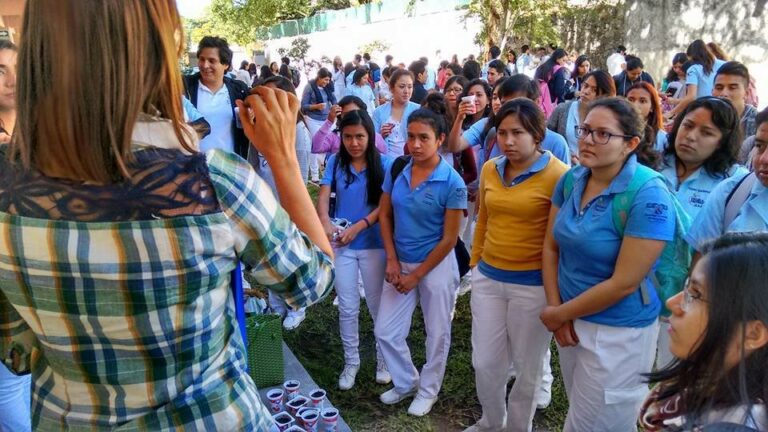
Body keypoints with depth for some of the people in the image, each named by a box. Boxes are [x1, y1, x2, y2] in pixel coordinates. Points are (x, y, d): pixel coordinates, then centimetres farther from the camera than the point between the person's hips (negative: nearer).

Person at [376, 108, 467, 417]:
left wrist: (417, 275, -12)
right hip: (400, 263, 5)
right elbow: (384, 215, 3)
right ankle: (406, 382, 36)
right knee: (385, 332, 11)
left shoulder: (452, 183, -19)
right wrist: (392, 261, -5)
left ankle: (428, 390, 37)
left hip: (436, 266, -4)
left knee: (437, 334, 13)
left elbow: (449, 239, -15)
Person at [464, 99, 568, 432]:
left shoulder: (558, 175, -14)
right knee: (484, 363, 15)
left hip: (533, 284, -5)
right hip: (487, 278, 5)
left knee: (527, 368, 15)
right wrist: (475, 263, 17)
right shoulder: (490, 170, 3)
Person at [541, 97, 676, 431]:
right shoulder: (572, 179, -3)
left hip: (618, 332, -6)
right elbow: (551, 246, 3)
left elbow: (624, 283, -23)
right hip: (570, 320, 6)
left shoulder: (648, 195, -22)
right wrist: (555, 308, -8)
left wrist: (559, 314, -14)